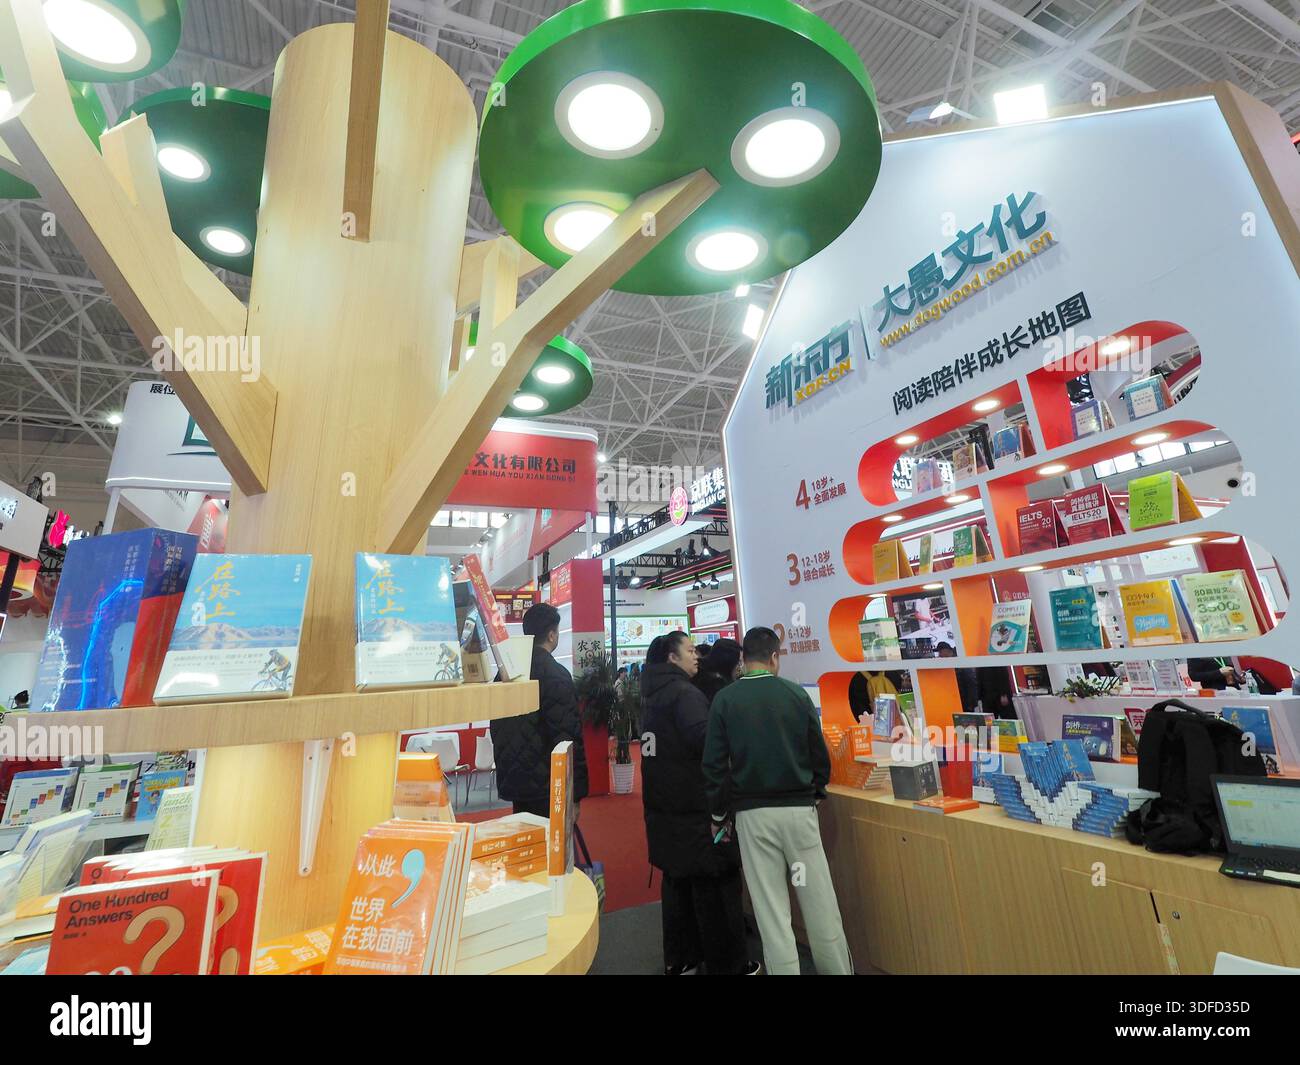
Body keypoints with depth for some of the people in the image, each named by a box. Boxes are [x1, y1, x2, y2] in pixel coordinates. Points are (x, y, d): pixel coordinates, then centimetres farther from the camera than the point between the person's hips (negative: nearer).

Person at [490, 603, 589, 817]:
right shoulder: (555, 675, -17)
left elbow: (497, 728, 14)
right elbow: (567, 734, -20)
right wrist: (576, 792, -14)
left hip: (513, 780, 8)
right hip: (547, 784, -7)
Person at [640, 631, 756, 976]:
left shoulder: (653, 694, 9)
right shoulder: (685, 693, -19)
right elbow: (705, 740, -30)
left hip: (664, 804, 9)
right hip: (694, 805, -9)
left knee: (677, 879, 18)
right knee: (713, 883, 4)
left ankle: (678, 959, 30)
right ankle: (725, 965, 16)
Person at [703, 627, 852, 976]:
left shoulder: (724, 700, -6)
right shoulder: (797, 694, -4)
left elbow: (714, 764, -5)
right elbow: (820, 754, 3)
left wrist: (720, 814, 7)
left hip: (753, 814, -1)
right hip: (799, 809, 1)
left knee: (770, 907, 8)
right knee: (818, 900, 14)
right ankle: (836, 969, 26)